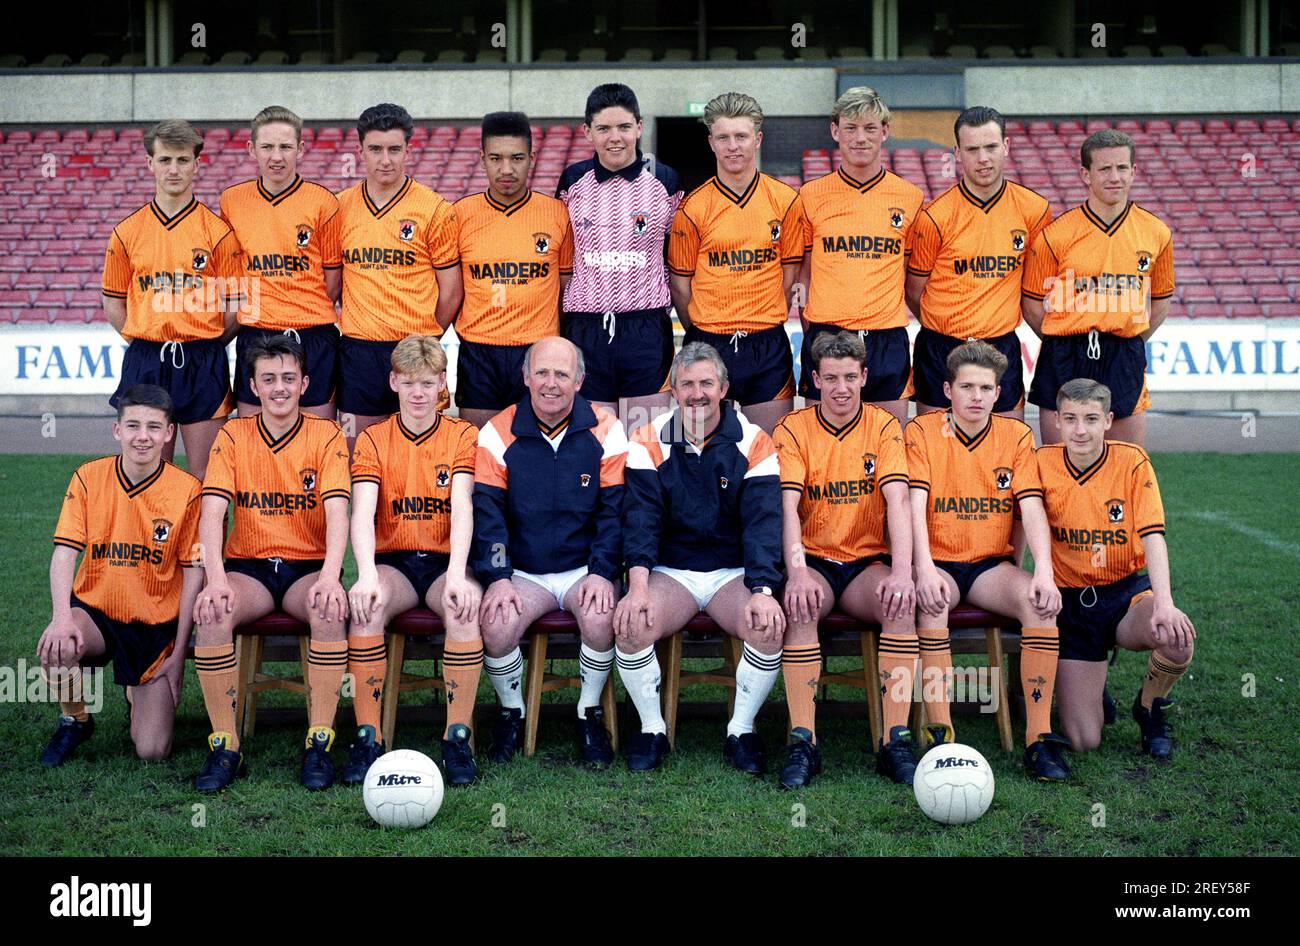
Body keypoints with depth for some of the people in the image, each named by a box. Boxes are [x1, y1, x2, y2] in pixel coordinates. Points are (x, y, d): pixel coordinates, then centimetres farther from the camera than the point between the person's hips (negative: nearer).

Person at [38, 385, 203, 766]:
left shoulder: (186, 489, -8)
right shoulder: (88, 478, -4)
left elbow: (192, 573, -4)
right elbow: (65, 552, -9)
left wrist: (179, 653, -5)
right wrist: (62, 617, -27)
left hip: (156, 624, -1)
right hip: (94, 611, 1)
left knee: (153, 752, -9)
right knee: (56, 647, -35)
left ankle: (141, 691, 28)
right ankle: (74, 720, 0)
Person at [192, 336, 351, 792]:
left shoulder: (326, 436, 1)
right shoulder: (233, 435, 4)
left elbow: (337, 511, -12)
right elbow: (212, 511, -8)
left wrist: (330, 576, -31)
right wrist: (216, 578, -25)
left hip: (308, 566, -1)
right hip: (248, 566, 1)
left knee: (330, 609, -34)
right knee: (211, 611, -31)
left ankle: (319, 742, -24)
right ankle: (225, 745, -21)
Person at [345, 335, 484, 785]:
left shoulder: (463, 436, 4)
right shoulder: (373, 440, 5)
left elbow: (462, 506, -12)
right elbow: (362, 512, -10)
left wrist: (456, 573, -29)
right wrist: (367, 575, -30)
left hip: (444, 561, -1)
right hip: (393, 561, 1)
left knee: (465, 604, -34)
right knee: (366, 603, -33)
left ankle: (457, 736, -25)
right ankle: (367, 735, -24)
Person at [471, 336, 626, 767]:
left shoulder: (605, 431, 0)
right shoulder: (499, 433, 0)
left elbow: (614, 510, -1)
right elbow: (487, 513, -4)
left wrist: (602, 572, -13)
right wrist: (498, 578, -16)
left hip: (584, 569, 0)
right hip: (523, 571, 0)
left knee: (600, 617, -30)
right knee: (496, 625, -27)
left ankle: (589, 714, -3)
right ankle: (511, 712, 2)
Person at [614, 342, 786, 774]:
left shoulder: (753, 442, -2)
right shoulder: (650, 441, 1)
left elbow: (763, 520, -10)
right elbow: (641, 516, -8)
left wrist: (763, 591, -25)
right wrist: (637, 587, -24)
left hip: (735, 572, 0)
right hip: (670, 571, 0)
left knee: (770, 627, -29)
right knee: (630, 626, -28)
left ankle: (741, 730, -5)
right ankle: (651, 728, -4)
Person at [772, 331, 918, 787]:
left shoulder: (883, 426, 3)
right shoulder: (793, 429, 0)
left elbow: (897, 501, -10)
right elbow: (788, 505, -13)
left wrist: (901, 573, -27)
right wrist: (797, 573, -31)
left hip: (867, 561, 1)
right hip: (814, 560, -1)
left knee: (902, 603, -30)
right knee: (800, 606, -34)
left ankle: (895, 740, -25)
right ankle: (803, 741, -29)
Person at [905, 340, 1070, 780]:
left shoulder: (1016, 435, 5)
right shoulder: (922, 431, -1)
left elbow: (1032, 509, -4)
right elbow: (916, 505, -11)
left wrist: (1044, 572, -21)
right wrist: (925, 570, -27)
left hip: (991, 565, 2)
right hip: (938, 563, -2)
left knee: (1041, 601, -27)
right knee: (931, 603, -35)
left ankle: (1039, 739, -25)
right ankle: (939, 731, -30)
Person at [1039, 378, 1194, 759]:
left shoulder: (1132, 461, -7)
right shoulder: (1043, 463, -5)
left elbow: (1152, 535, -16)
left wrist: (1163, 602, -30)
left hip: (1127, 591, 0)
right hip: (1071, 602, 0)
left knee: (1177, 639, -36)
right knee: (1083, 741, -10)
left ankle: (1150, 708, -1)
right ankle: (1089, 683, 28)